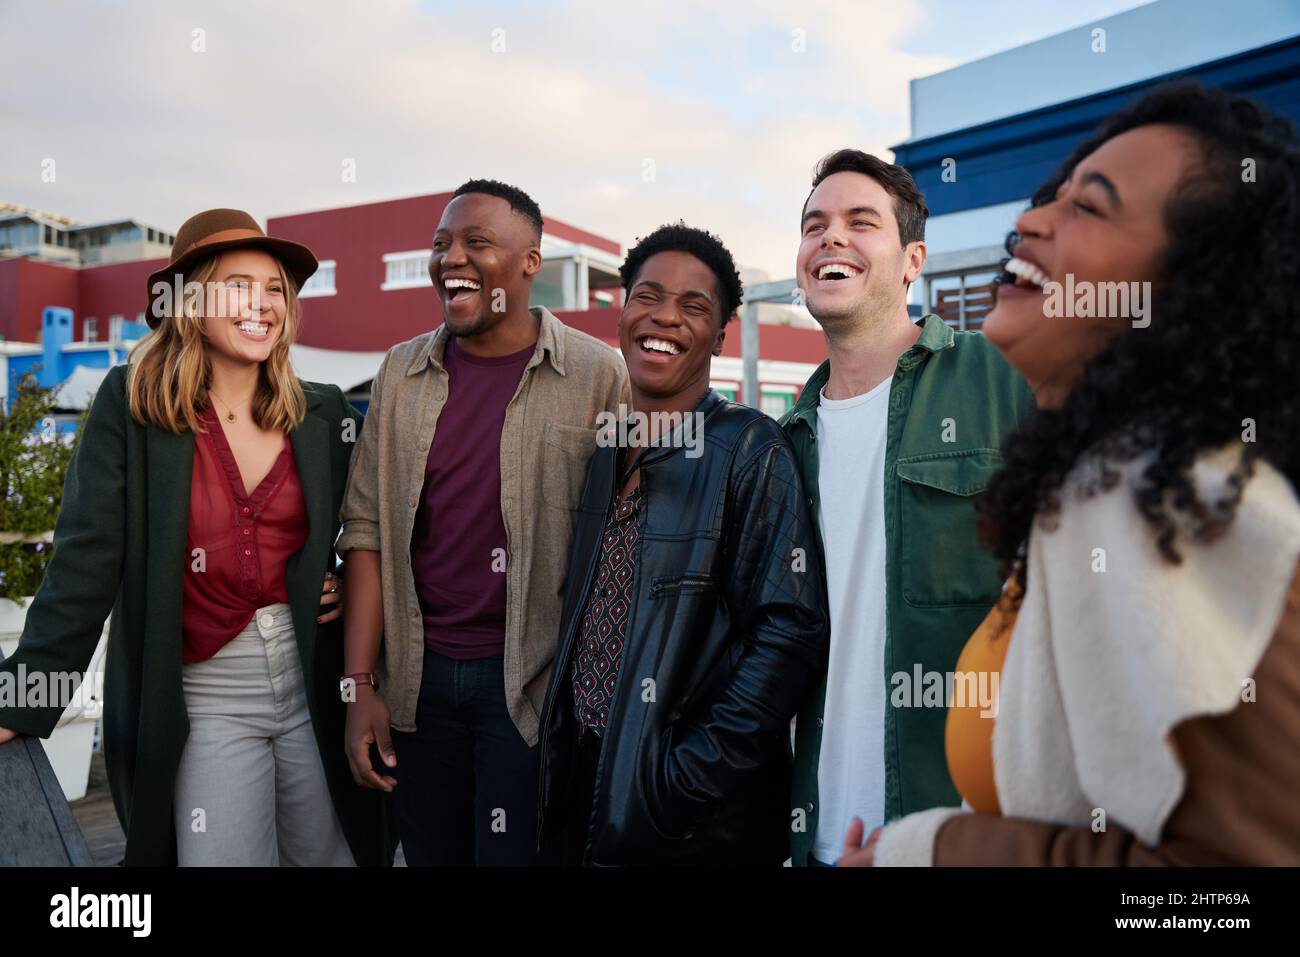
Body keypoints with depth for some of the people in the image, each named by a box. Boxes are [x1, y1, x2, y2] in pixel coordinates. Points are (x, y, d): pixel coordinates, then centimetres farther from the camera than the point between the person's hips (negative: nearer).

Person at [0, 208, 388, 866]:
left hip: (316, 686, 3)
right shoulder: (132, 404, -6)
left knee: (334, 853, 16)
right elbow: (86, 562, -8)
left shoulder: (323, 413, 2)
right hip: (206, 702, -3)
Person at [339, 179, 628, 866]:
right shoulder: (402, 372, 6)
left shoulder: (596, 376, -6)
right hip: (419, 675, 4)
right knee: (429, 855, 15)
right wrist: (360, 687, 0)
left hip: (531, 681, -3)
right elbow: (367, 531, 5)